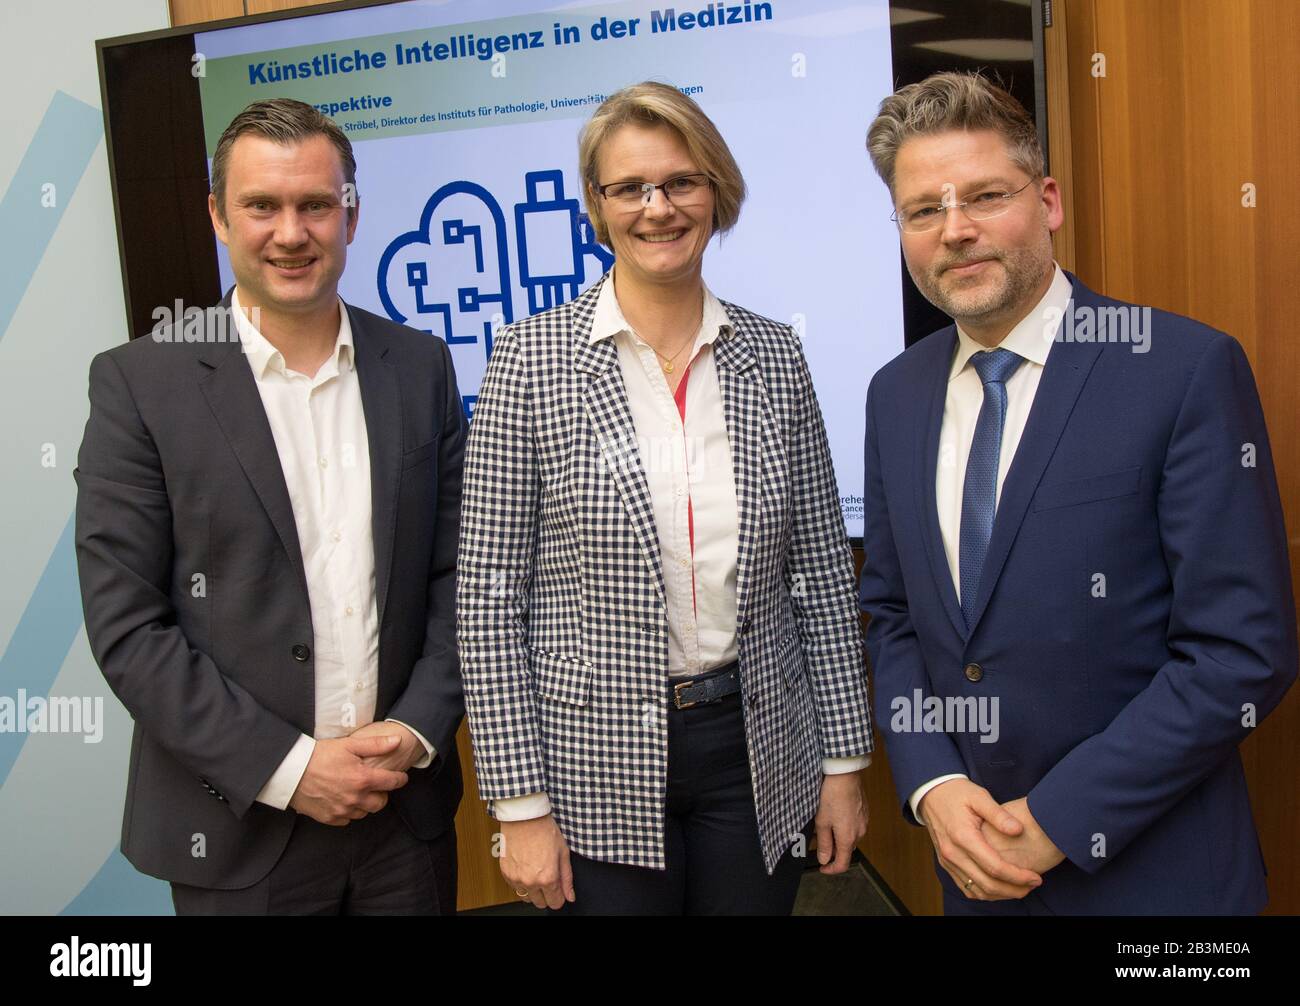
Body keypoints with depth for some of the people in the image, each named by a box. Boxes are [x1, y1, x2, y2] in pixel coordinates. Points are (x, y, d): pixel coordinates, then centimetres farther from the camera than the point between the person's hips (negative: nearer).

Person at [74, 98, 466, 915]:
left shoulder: (420, 366, 2)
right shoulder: (141, 381, -7)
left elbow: (457, 573, 4)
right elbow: (126, 627, -9)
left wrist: (418, 731, -8)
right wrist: (287, 768, -13)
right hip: (239, 827, -2)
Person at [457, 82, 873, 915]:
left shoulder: (774, 356, 1)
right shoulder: (535, 359, -8)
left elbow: (821, 570, 5)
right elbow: (491, 595, -8)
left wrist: (844, 758, 5)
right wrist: (520, 803, -8)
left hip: (758, 755, 3)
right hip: (598, 765, -2)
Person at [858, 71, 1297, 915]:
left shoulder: (1188, 370, -15)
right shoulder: (896, 394, 2)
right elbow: (891, 613, 7)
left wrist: (1059, 819, -16)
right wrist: (930, 785, -7)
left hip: (1145, 867, -4)